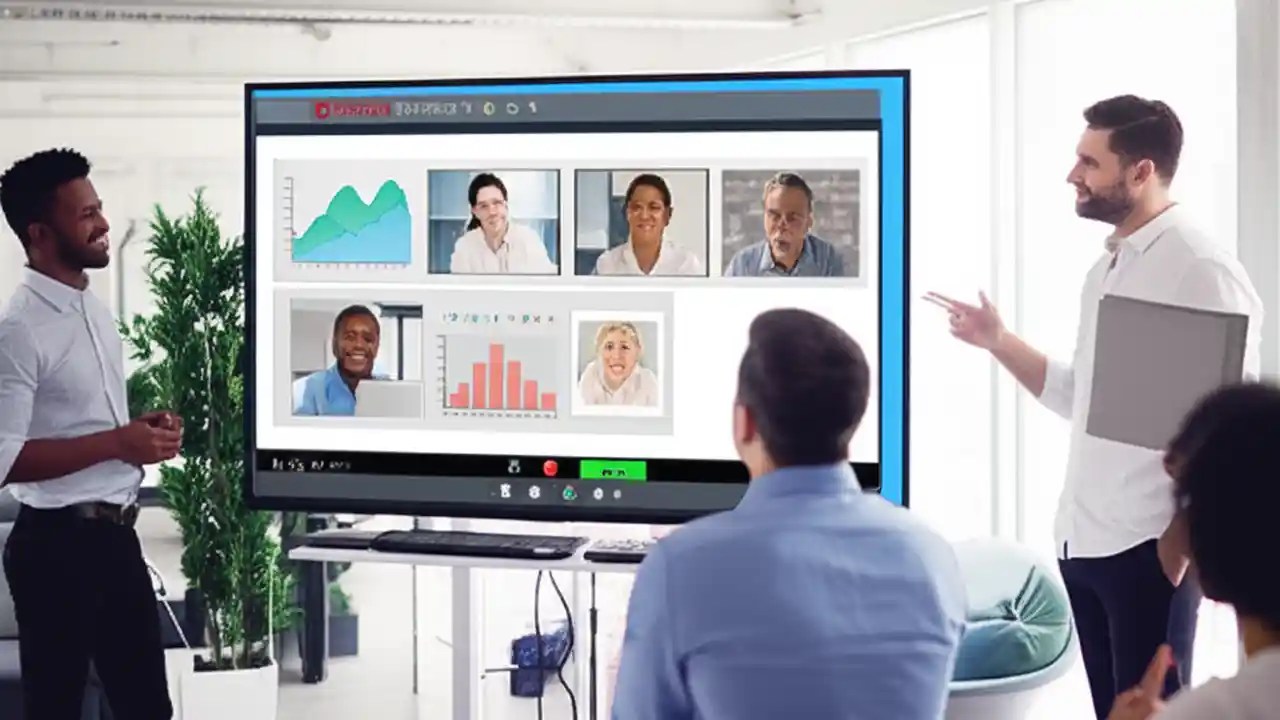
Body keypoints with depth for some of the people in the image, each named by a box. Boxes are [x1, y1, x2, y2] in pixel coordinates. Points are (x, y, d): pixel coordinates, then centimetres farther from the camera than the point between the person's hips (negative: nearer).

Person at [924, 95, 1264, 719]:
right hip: (1082, 542, 8)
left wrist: (1184, 538, -16)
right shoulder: (1104, 270, 15)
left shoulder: (1202, 270, -11)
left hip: (1148, 546, -8)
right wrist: (998, 341, 13)